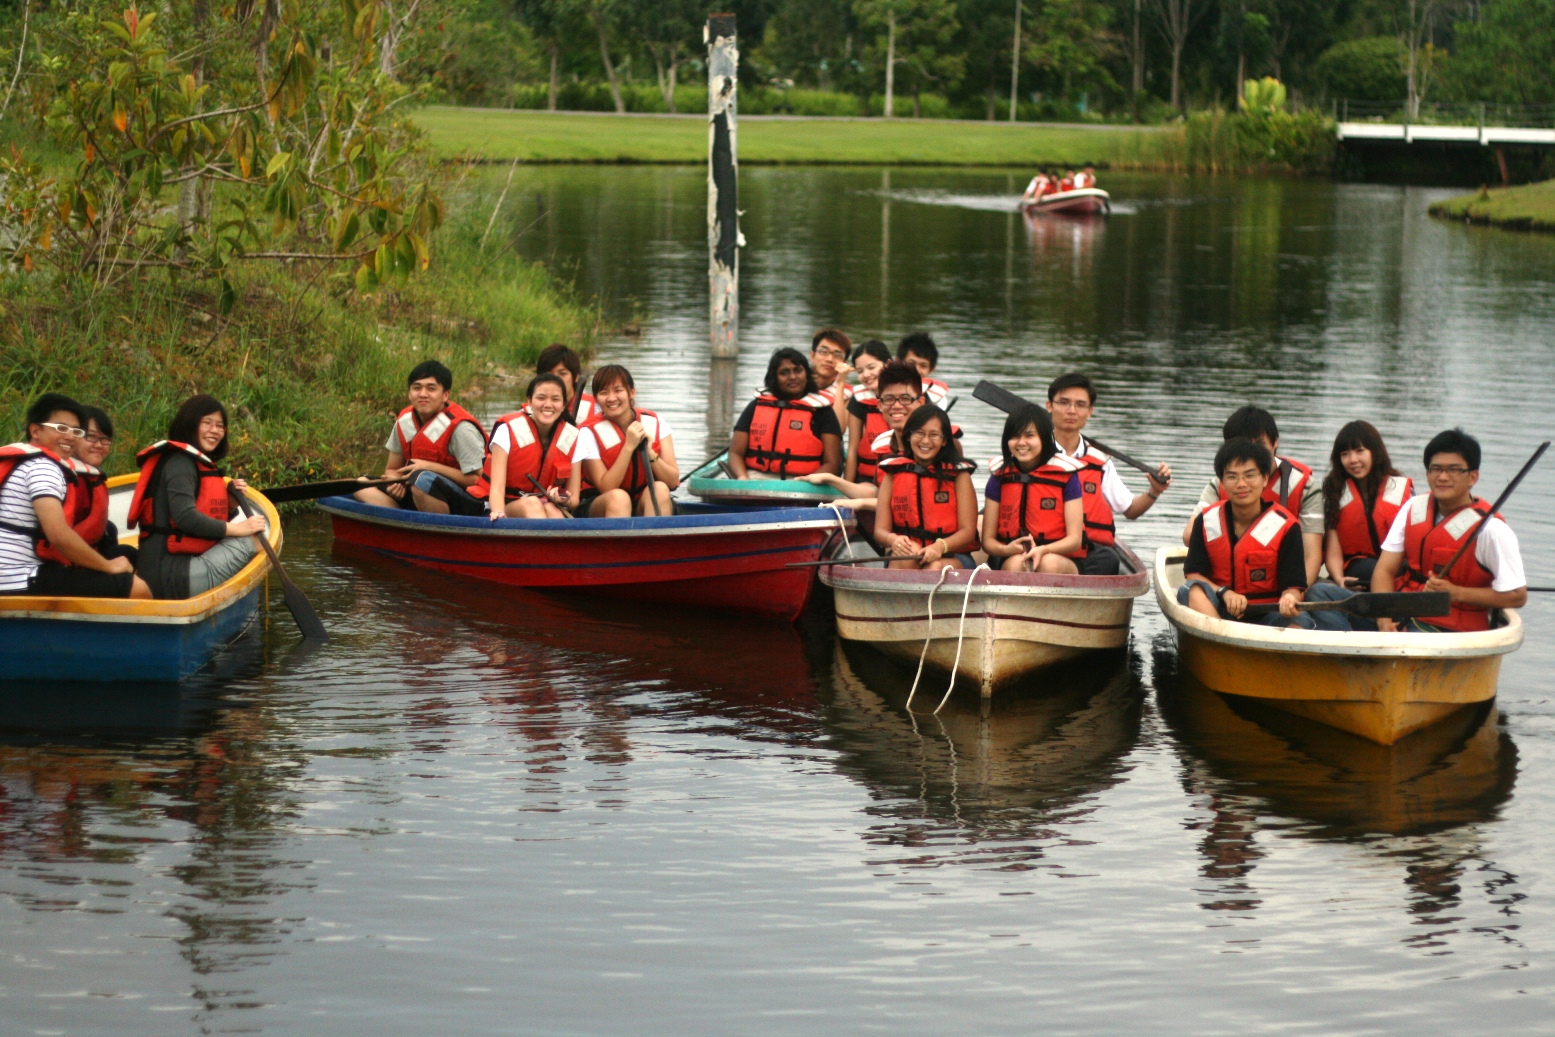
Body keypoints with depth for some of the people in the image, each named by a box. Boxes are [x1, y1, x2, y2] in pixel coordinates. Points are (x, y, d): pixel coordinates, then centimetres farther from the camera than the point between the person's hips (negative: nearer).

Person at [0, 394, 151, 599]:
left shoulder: (18, 462, 19)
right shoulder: (42, 468, -11)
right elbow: (59, 536, -22)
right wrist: (108, 566, -9)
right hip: (24, 580, -11)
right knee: (136, 589, -14)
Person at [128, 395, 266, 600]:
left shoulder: (199, 464, 23)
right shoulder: (179, 462, -8)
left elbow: (209, 517, 23)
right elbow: (186, 518, -22)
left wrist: (230, 503, 5)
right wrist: (237, 529, -16)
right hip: (174, 574, -10)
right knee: (250, 541, -12)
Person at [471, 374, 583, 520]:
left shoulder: (573, 438, -2)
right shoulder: (509, 430, -11)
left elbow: (573, 499, 1)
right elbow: (497, 487, -20)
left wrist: (564, 500, -25)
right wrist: (499, 514, -41)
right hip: (506, 505, -3)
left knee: (550, 509, -33)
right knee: (532, 504, -35)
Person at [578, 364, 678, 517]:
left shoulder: (655, 423, -1)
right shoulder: (590, 432, -8)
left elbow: (673, 481, -7)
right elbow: (606, 488, -15)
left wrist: (649, 452, -23)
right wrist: (629, 447, -22)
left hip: (649, 505, 2)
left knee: (659, 489, -30)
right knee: (618, 497, -34)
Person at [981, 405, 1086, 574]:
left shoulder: (1066, 476, 1)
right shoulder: (999, 478, 7)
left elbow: (1075, 539, -4)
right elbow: (988, 540, 6)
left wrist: (1042, 551, -25)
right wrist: (1007, 549, -19)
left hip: (1061, 561, -1)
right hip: (1010, 561, 1)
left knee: (1049, 563, -35)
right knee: (1016, 563, -34)